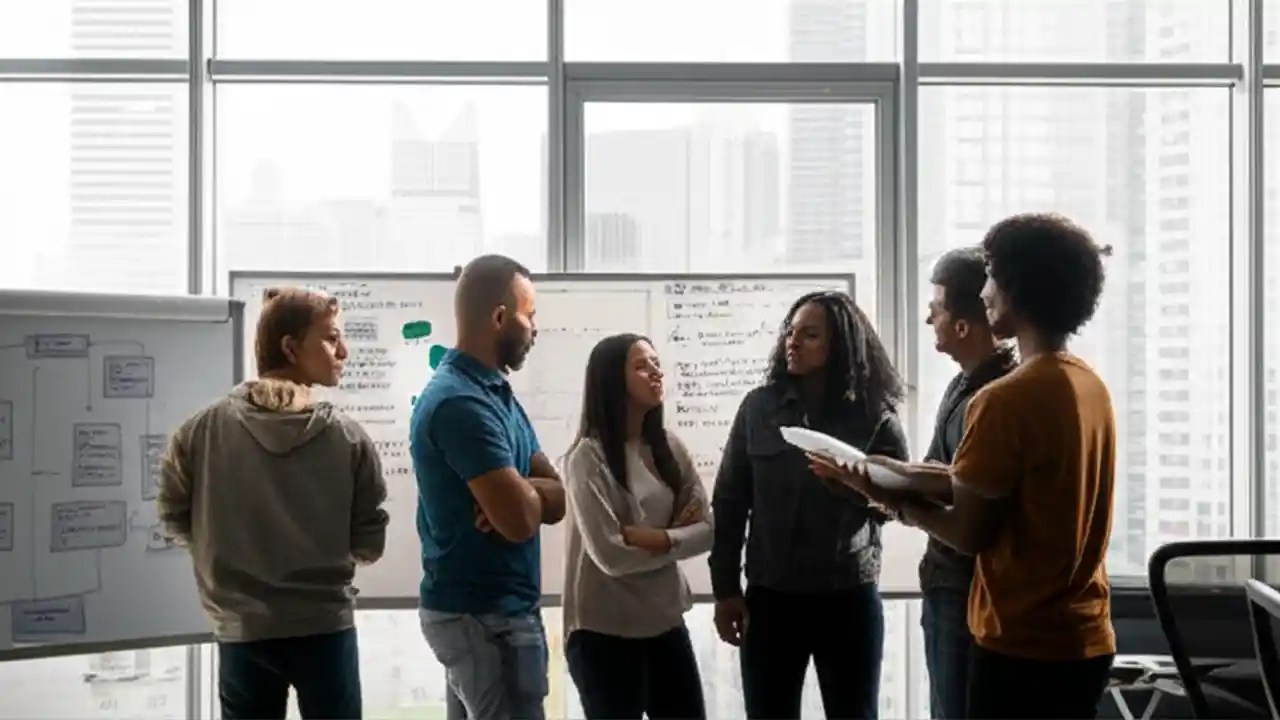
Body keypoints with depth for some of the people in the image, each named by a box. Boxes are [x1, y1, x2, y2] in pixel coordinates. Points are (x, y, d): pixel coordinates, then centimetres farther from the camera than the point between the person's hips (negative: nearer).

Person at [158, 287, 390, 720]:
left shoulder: (202, 430, -6)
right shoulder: (348, 437, -8)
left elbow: (175, 521, 3)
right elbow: (369, 545, -4)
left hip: (242, 631, 1)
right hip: (325, 628, -1)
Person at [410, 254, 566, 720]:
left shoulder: (495, 392, 12)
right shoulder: (462, 402, -20)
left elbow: (557, 499, 7)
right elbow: (520, 520, -26)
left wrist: (518, 493, -14)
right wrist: (528, 492, -4)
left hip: (494, 606, 10)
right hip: (482, 614, -10)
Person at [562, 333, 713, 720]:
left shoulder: (670, 447, 4)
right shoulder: (588, 457, -13)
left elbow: (706, 530, -1)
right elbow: (610, 555, -19)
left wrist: (649, 537, -15)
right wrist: (676, 536, -8)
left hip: (666, 623, 6)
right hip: (604, 632, -6)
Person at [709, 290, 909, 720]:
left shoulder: (874, 415, -2)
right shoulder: (759, 407, 2)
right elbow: (729, 502, 4)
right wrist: (725, 587, 1)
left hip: (849, 596, -1)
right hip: (770, 595, 1)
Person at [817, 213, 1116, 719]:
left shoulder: (1006, 399, -19)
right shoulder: (1091, 386, 6)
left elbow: (968, 532, -14)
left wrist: (894, 499, 1)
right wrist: (922, 475, 16)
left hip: (1022, 647, -8)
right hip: (1084, 640, 8)